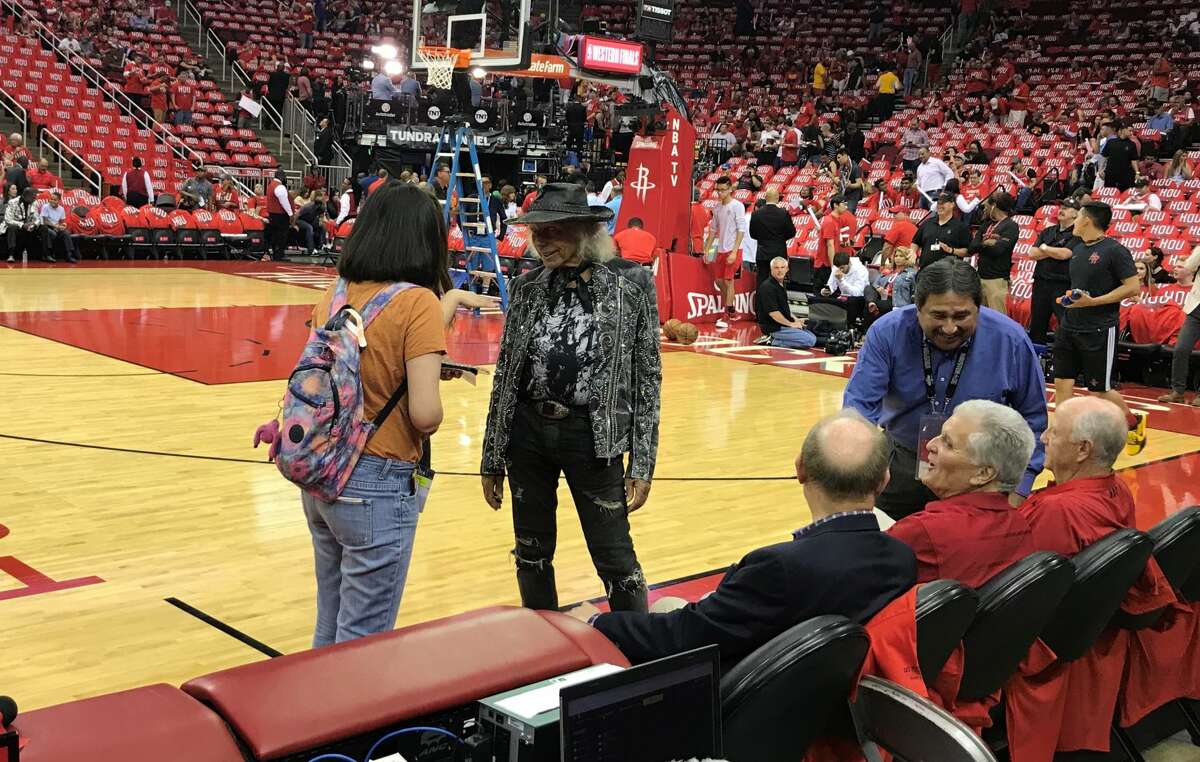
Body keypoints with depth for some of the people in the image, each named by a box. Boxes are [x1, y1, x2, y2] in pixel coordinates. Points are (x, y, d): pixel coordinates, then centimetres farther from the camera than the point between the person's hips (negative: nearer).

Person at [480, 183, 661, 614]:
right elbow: (505, 375, 9)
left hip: (593, 436, -3)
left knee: (615, 558, 1)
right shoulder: (527, 287, 3)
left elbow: (648, 377, -3)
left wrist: (643, 464, -5)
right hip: (527, 432, 4)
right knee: (532, 554, 14)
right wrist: (492, 459, 9)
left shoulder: (631, 284, -5)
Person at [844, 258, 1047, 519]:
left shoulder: (1011, 341, -14)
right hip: (901, 464, 1)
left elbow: (1033, 419, -2)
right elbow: (860, 403, -19)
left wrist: (1018, 487, -7)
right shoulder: (887, 333, -17)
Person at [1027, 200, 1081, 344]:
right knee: (1036, 325, 13)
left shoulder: (1077, 234, -5)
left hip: (1063, 285, -6)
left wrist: (1044, 248, -2)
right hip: (1041, 283, 6)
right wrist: (1054, 252, -7)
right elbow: (1032, 254, 4)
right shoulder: (1048, 232, 14)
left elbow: (1064, 254, -18)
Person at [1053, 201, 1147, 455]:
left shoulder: (1115, 251, -13)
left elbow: (1133, 287, -16)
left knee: (1100, 390, 2)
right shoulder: (1078, 249, 11)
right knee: (1062, 382, 3)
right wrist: (1070, 297, 8)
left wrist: (1093, 301, -20)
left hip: (1099, 331, -7)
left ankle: (1135, 422, 27)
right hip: (1070, 327, 7)